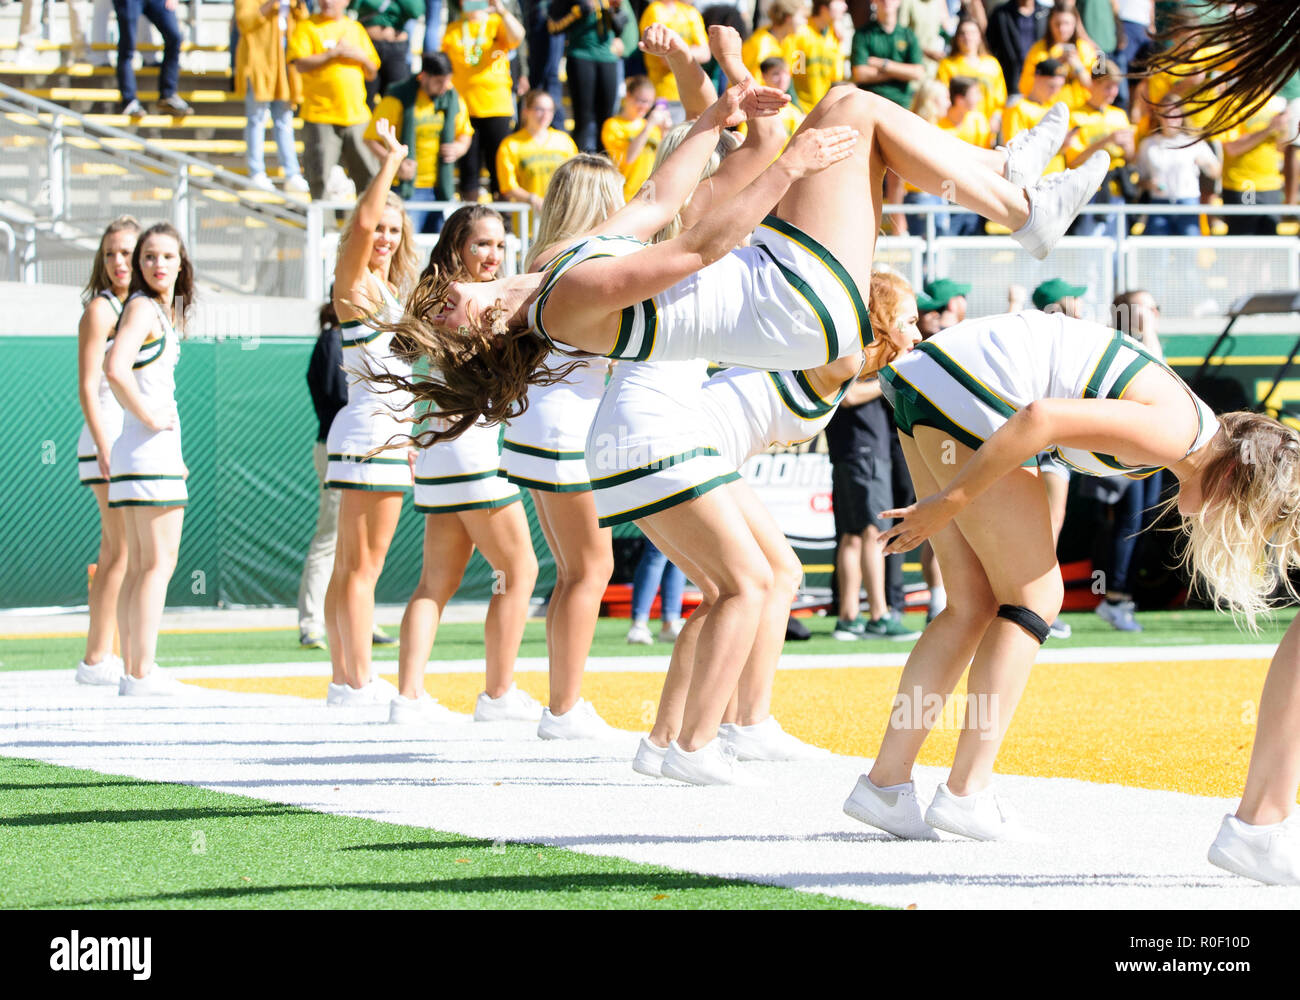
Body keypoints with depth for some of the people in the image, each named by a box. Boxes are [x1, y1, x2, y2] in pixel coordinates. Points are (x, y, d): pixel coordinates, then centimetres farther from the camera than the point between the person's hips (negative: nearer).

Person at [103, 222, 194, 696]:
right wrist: (148, 418, -17)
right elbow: (115, 368, -28)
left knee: (139, 567, 10)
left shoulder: (163, 310, 17)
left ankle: (134, 671, 13)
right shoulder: (142, 307, -12)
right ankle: (141, 672, -11)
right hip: (151, 448, -10)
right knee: (159, 564, -9)